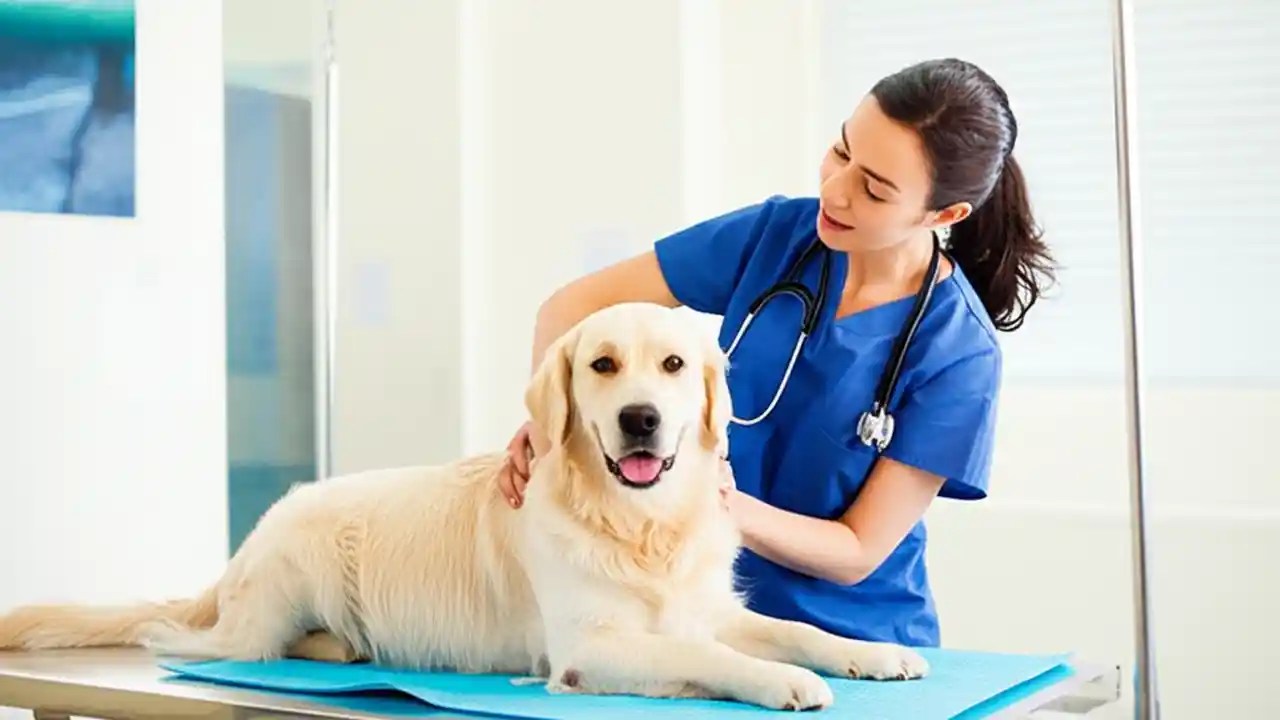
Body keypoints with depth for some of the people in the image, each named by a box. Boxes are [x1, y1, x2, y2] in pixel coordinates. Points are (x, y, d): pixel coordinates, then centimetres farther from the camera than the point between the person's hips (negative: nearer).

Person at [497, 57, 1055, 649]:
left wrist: (721, 505, -26)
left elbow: (858, 554, -10)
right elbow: (576, 304, 2)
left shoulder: (959, 354, -13)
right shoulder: (779, 232, -3)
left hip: (853, 640, -3)